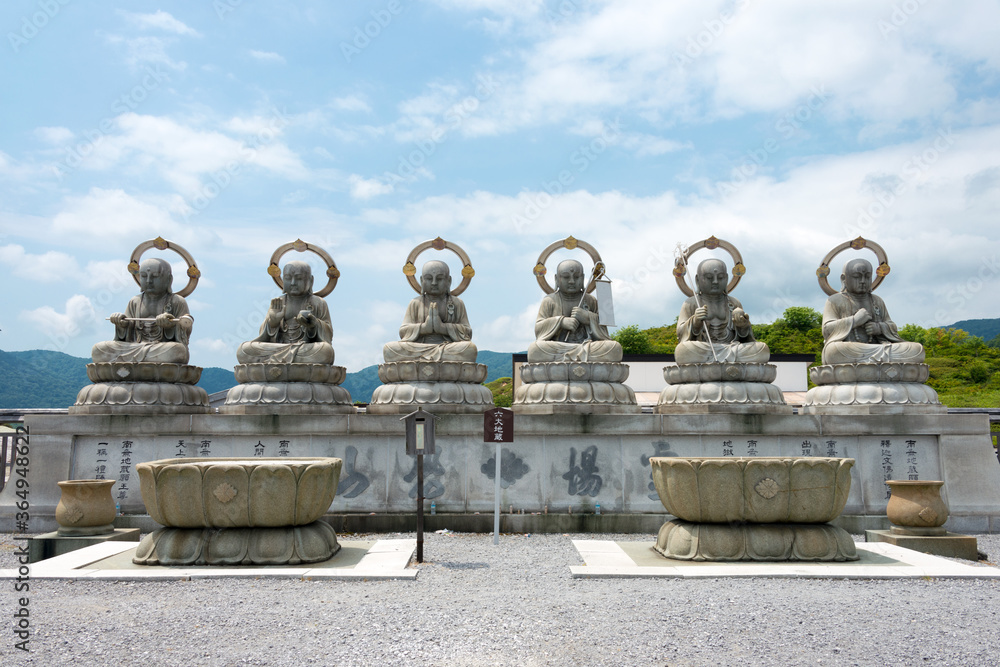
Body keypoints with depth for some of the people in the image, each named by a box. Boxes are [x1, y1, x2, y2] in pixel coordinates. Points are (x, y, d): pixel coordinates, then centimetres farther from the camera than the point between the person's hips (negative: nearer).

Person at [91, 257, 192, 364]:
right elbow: (128, 337, 16)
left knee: (177, 350, -40)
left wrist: (170, 326, -21)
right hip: (136, 347, 3)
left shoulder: (177, 302, 6)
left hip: (163, 350, -3)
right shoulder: (134, 302, 17)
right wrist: (122, 326, -6)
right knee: (98, 350, -16)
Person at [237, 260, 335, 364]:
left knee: (326, 350, -38)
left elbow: (327, 335, 3)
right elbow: (265, 337, 9)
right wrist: (272, 323, -13)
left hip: (307, 351, -2)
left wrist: (314, 324, -18)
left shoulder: (318, 303, 9)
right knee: (242, 350, -20)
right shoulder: (277, 304, 14)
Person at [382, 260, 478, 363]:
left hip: (448, 349, 0)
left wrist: (443, 327, -15)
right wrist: (424, 327, -16)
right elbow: (403, 332, 3)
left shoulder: (457, 303, 11)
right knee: (389, 348, -23)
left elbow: (467, 333, 1)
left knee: (470, 348, -34)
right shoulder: (416, 303, 13)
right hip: (418, 349, 1)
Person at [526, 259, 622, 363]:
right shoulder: (549, 302, 8)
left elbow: (603, 331, 8)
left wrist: (588, 318, -11)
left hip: (589, 347, 1)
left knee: (615, 348, -25)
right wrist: (561, 322, -17)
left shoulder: (590, 301, 12)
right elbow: (538, 329, -2)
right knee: (534, 349, -34)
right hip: (557, 349, -1)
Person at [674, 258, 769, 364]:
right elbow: (681, 334, -1)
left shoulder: (734, 303, 17)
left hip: (732, 349, 3)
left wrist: (743, 325, -10)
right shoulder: (690, 304, 10)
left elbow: (746, 337, 14)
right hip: (702, 351, -2)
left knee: (763, 349, -24)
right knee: (683, 350, -37)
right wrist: (695, 322, -21)